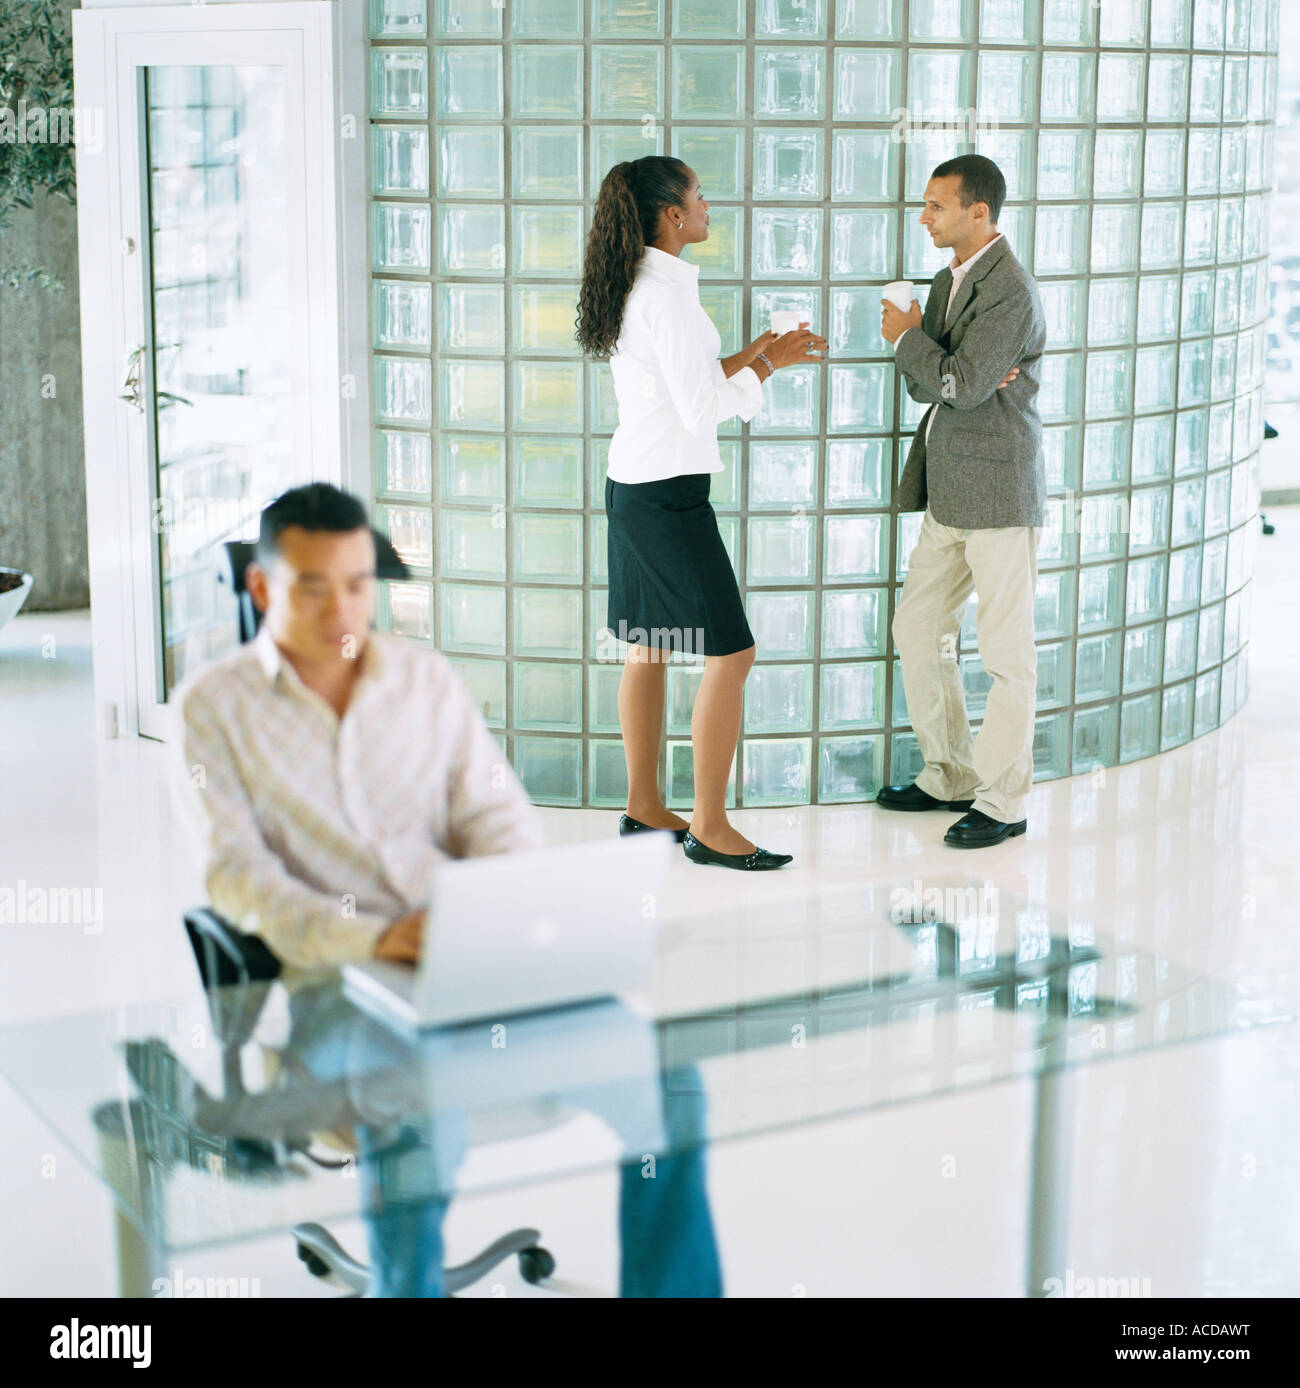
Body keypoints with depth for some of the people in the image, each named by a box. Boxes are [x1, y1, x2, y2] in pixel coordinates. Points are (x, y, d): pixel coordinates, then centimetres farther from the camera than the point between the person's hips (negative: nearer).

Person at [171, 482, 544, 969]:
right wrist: (374, 939, -22)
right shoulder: (210, 704, 6)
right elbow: (235, 871, -6)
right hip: (332, 970, -4)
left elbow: (501, 817, 13)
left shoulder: (428, 676, 17)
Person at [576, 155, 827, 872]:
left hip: (631, 486, 10)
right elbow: (700, 409, -19)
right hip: (669, 495, -10)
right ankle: (709, 828, -1)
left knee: (647, 646, 15)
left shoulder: (631, 286, 11)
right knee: (729, 653, -5)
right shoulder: (667, 293, -18)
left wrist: (756, 354, 11)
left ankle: (644, 808, 23)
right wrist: (766, 364, -7)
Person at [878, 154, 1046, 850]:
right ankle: (950, 775, 26)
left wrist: (906, 336, -7)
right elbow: (923, 385, 12)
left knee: (1007, 654, 0)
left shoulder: (1011, 292, -15)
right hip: (946, 493, 10)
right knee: (918, 633, 13)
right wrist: (972, 377, -10)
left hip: (998, 496, -9)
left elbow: (959, 386, -22)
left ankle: (1003, 799, 8)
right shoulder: (948, 281, 14)